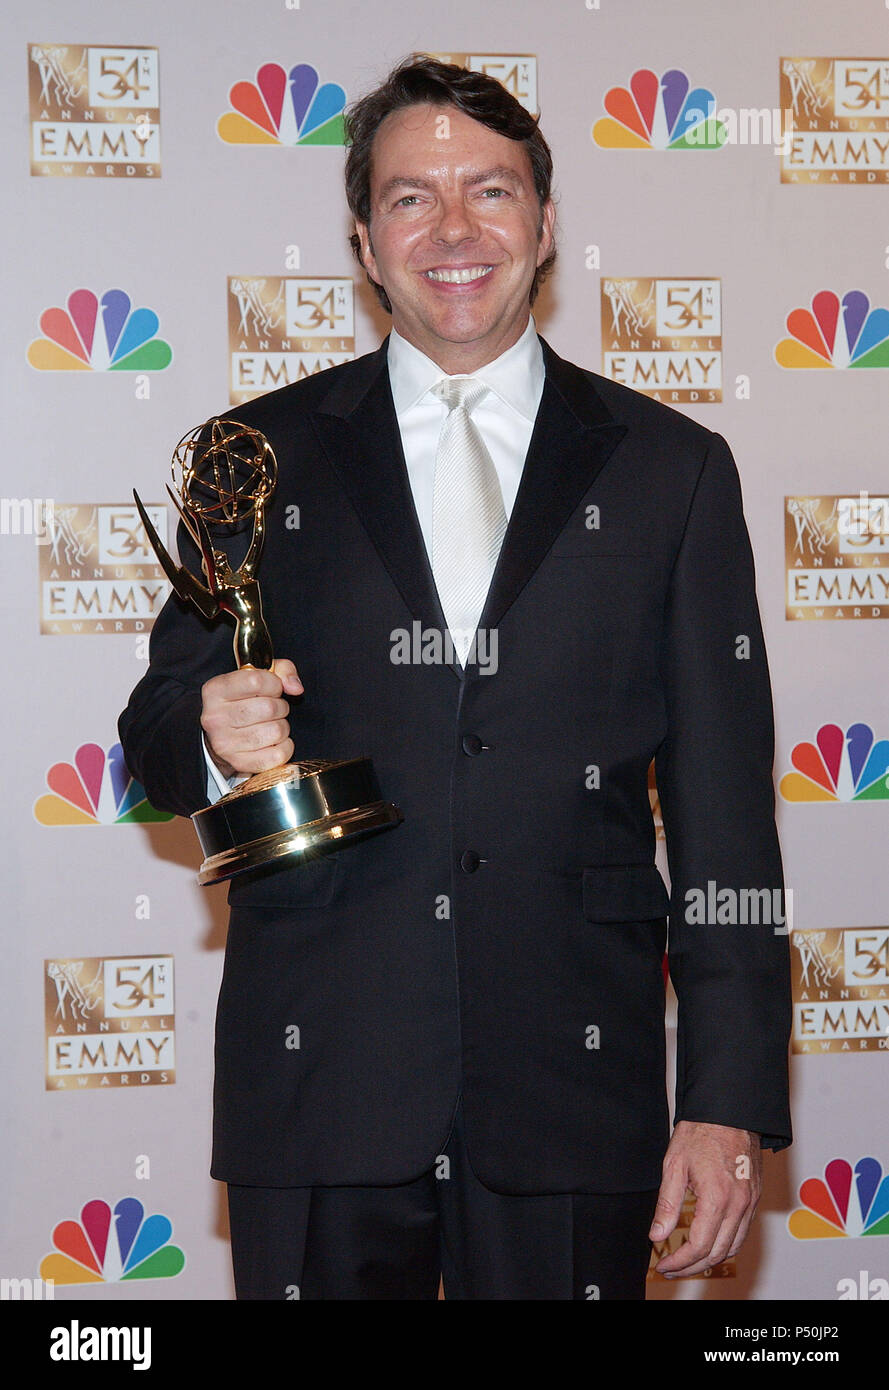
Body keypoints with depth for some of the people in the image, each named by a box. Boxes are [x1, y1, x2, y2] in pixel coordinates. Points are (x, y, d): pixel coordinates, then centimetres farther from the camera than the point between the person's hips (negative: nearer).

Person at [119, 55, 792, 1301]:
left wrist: (730, 1103, -4)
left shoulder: (670, 471, 6)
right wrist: (215, 741, -13)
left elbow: (722, 811, 2)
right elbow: (160, 730, 12)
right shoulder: (266, 454, 7)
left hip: (574, 1089, 0)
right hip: (319, 1075, 1)